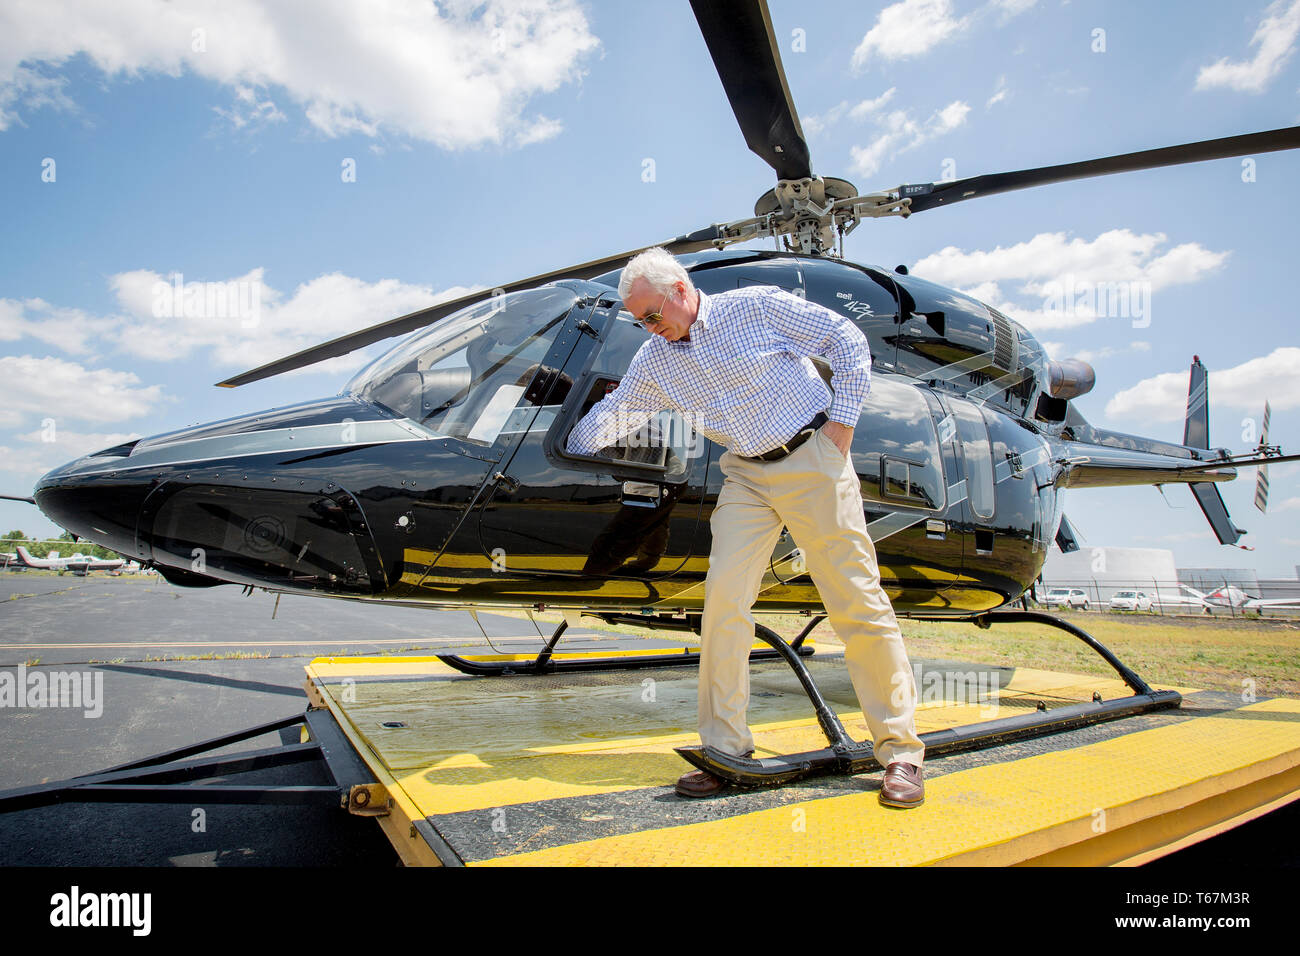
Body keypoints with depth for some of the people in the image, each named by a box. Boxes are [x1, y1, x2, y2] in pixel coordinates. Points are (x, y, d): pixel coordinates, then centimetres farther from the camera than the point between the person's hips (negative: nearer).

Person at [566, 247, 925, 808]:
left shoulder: (758, 306, -6)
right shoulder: (654, 362, 7)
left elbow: (849, 341, -2)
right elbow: (612, 413, 19)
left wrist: (842, 422, -7)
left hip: (812, 461, -4)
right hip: (746, 475, 4)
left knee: (858, 602, -5)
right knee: (723, 594, -11)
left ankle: (900, 751, 7)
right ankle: (726, 749, 2)